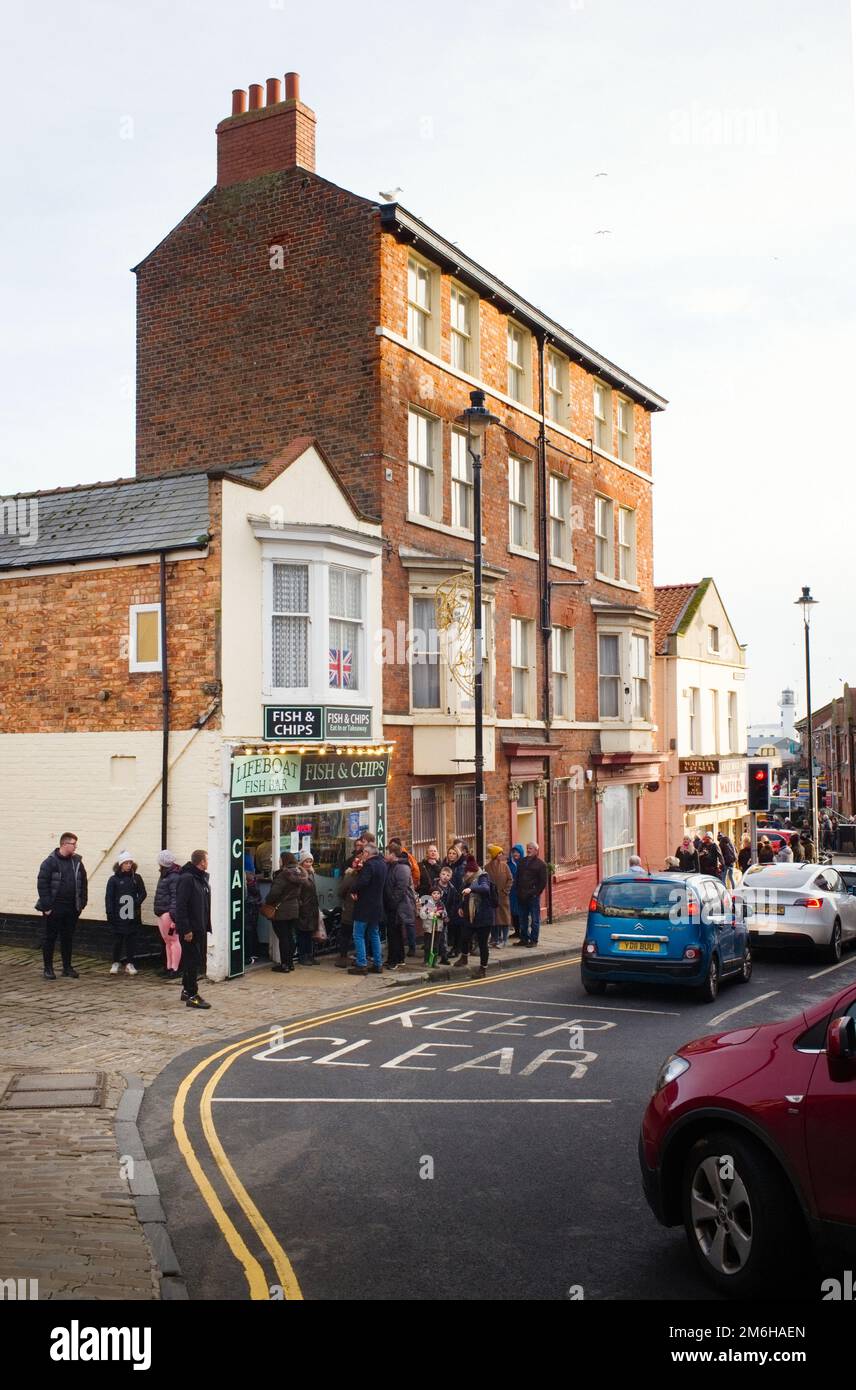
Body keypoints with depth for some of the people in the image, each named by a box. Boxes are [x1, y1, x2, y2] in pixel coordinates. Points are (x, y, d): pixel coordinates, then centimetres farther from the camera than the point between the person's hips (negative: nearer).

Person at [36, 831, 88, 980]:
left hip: (72, 909, 5)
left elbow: (83, 884, 11)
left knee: (67, 938, 11)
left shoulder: (77, 862, 6)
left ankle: (67, 967, 19)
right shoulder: (50, 862, -9)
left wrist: (82, 904, 6)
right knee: (50, 938, 4)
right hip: (54, 909, -4)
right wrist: (46, 906, -14)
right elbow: (42, 884, -11)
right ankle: (48, 968, 13)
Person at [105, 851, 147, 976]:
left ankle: (129, 963, 14)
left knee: (130, 939, 7)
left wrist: (137, 903, -12)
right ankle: (116, 963, 17)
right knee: (117, 939, 4)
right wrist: (109, 913, -10)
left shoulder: (136, 878, 4)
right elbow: (109, 897, -3)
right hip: (118, 915, -2)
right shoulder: (114, 879, -2)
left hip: (132, 915, 2)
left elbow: (143, 893, 5)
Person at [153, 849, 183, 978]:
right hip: (162, 913, 11)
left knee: (173, 940, -7)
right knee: (167, 941, 14)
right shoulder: (165, 876, 19)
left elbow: (176, 898, -19)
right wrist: (157, 911, 20)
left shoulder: (174, 877, -14)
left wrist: (173, 917, -24)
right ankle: (169, 967, 21)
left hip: (168, 913, -11)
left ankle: (175, 969, -6)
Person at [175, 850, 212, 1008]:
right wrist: (185, 929, -23)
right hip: (189, 930, -9)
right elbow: (180, 906, -21)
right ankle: (192, 996, -3)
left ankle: (187, 990, 26)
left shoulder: (202, 878, 13)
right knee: (193, 960, -7)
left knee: (191, 960, 16)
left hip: (199, 928, 9)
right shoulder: (187, 879, -17)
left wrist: (206, 926, 13)